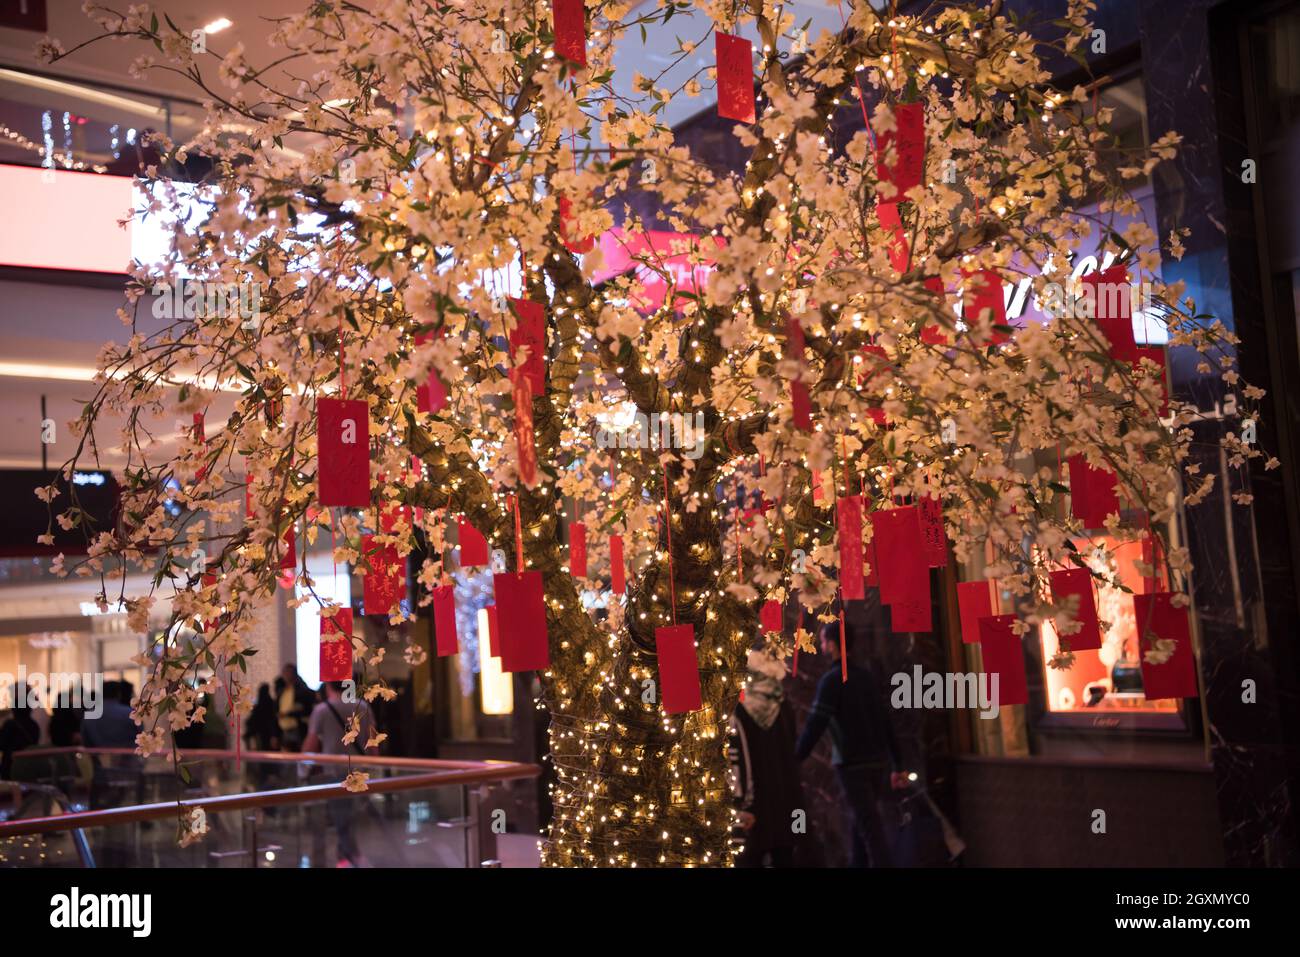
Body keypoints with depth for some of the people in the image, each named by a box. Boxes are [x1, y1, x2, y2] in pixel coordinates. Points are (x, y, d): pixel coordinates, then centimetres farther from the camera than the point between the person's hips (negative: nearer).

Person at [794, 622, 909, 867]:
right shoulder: (866, 676, 12)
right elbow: (885, 723, 14)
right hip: (878, 762, 7)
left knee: (870, 828, -6)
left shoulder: (832, 679, -10)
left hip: (852, 764, -7)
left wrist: (794, 761, -11)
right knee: (861, 822, 17)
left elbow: (815, 726, -16)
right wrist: (896, 766, 18)